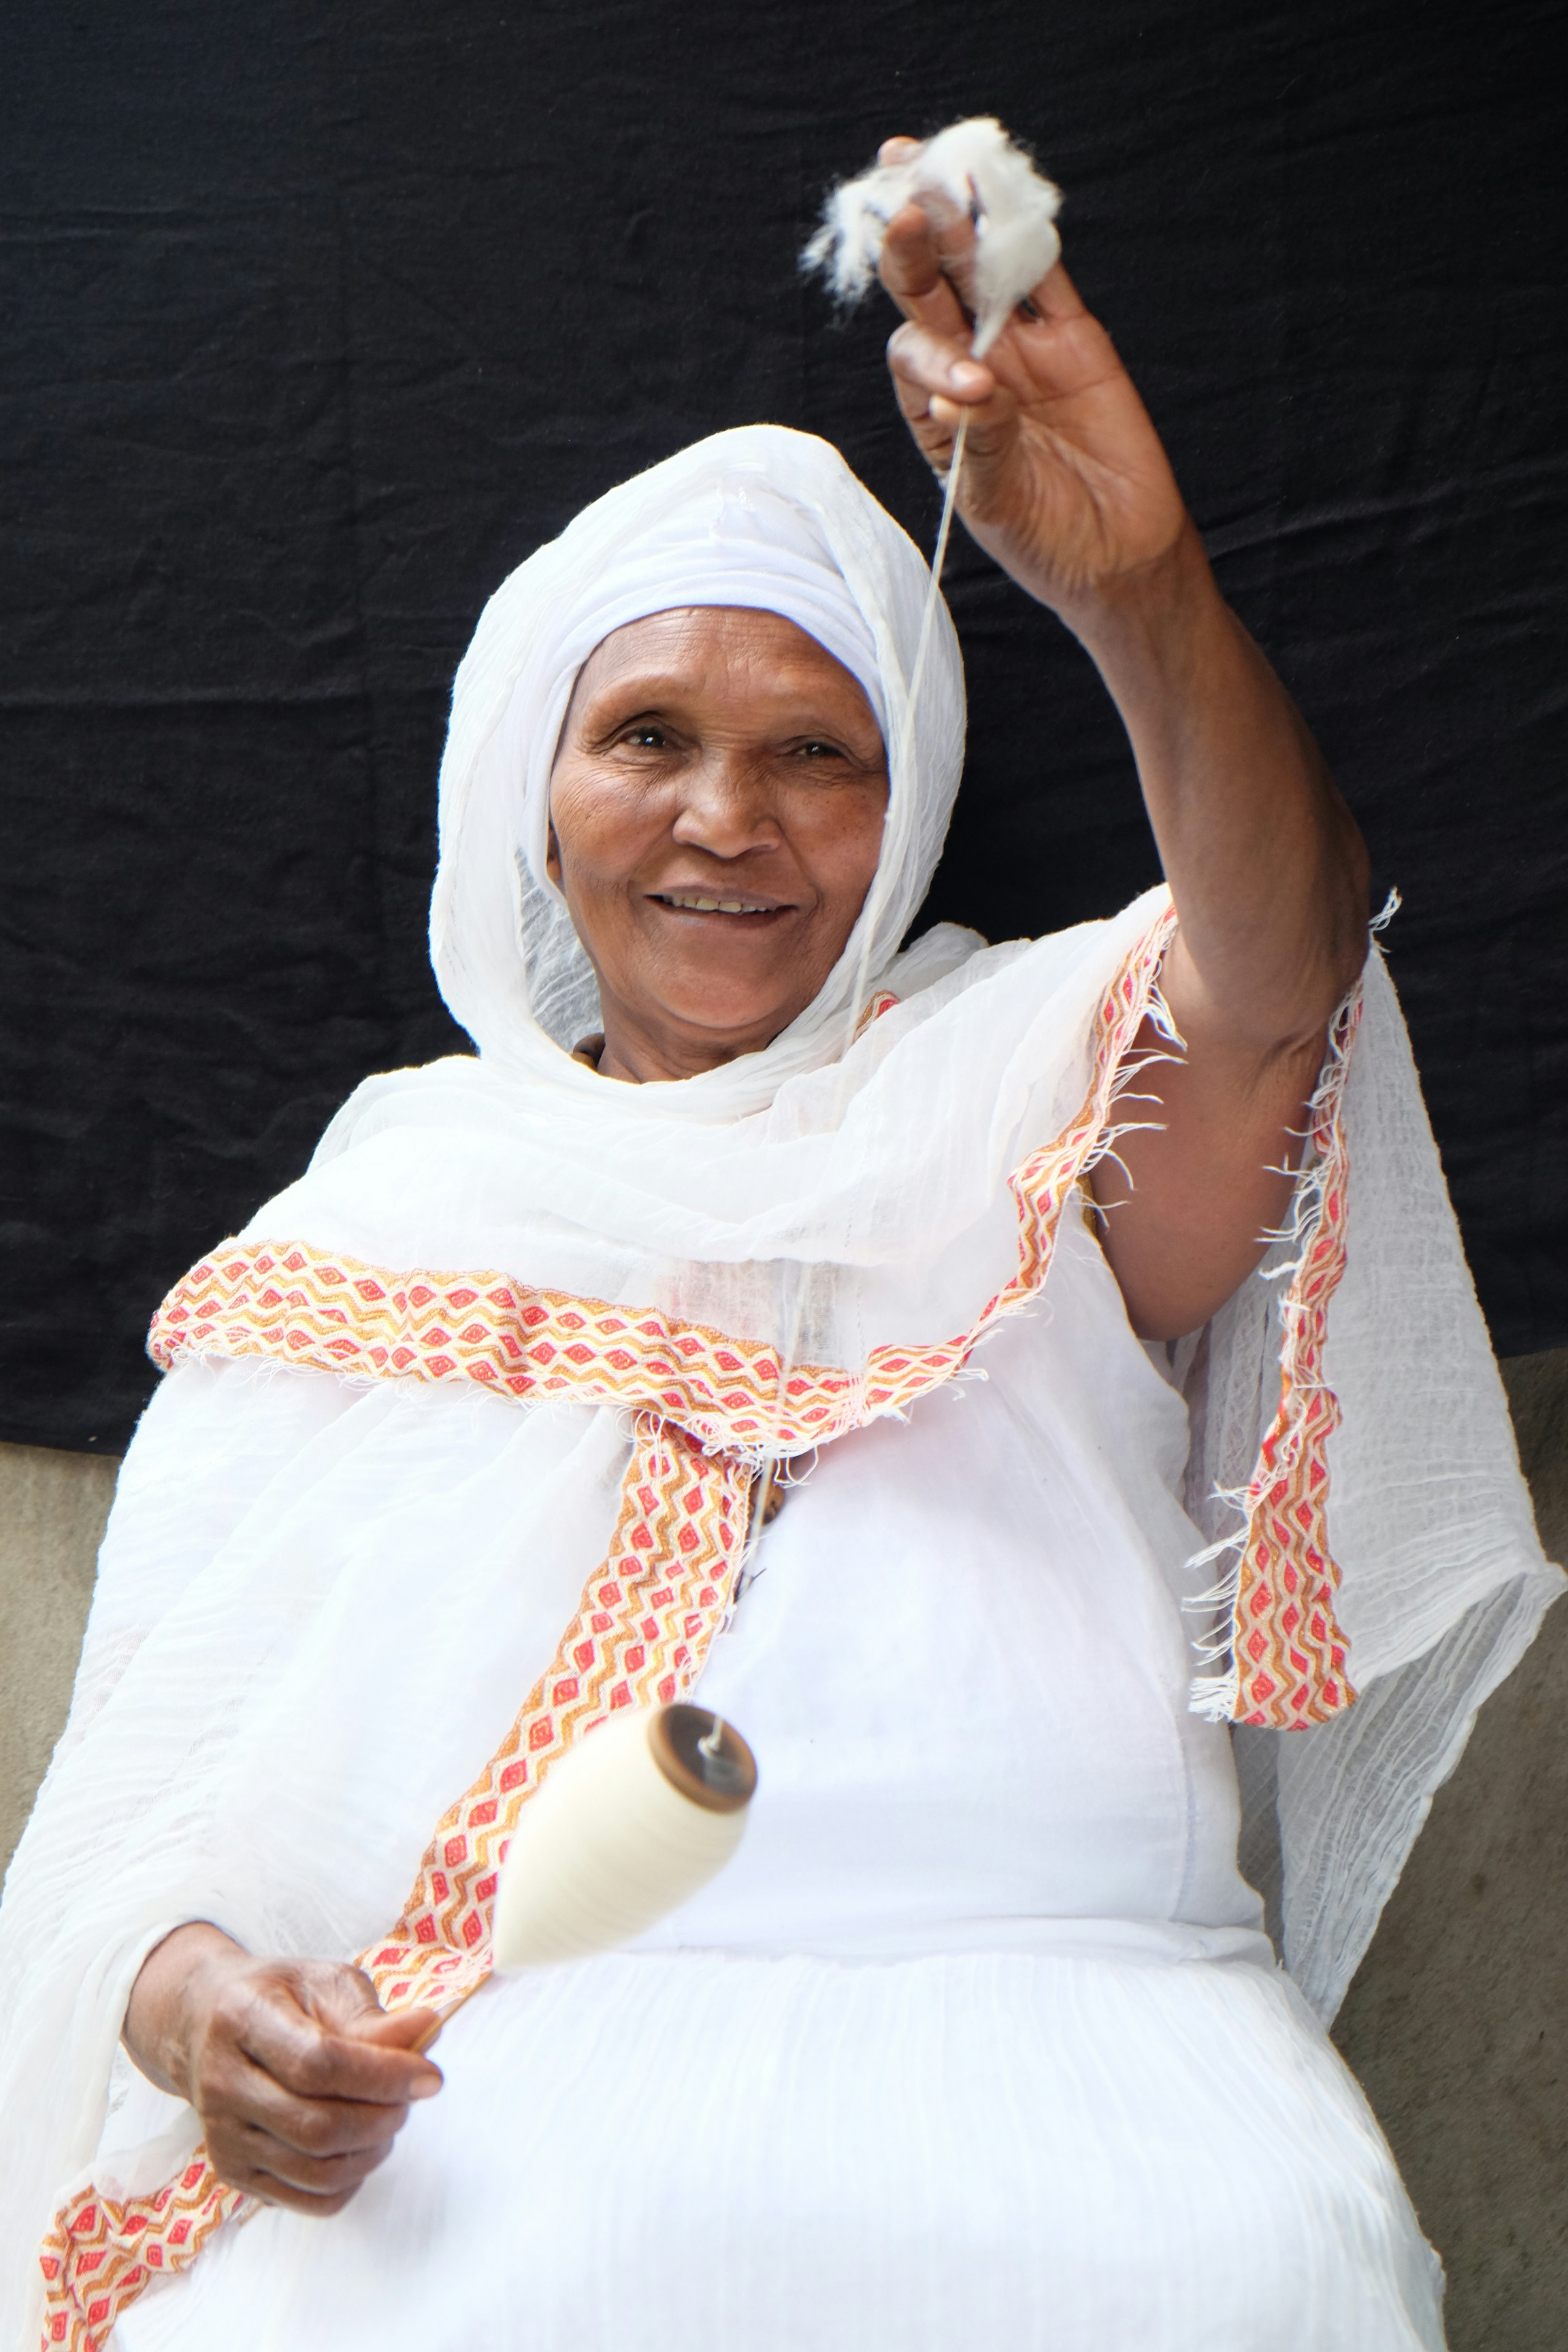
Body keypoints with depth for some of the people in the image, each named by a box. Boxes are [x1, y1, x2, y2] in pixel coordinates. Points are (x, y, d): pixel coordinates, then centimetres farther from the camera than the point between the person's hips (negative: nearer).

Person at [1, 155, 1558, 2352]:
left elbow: (1271, 982, -6)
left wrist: (1146, 595, -26)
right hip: (455, 2105, 1)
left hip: (1029, 2012, 0)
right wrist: (194, 2003, -9)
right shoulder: (370, 1231, 21)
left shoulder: (1019, 1113, 18)